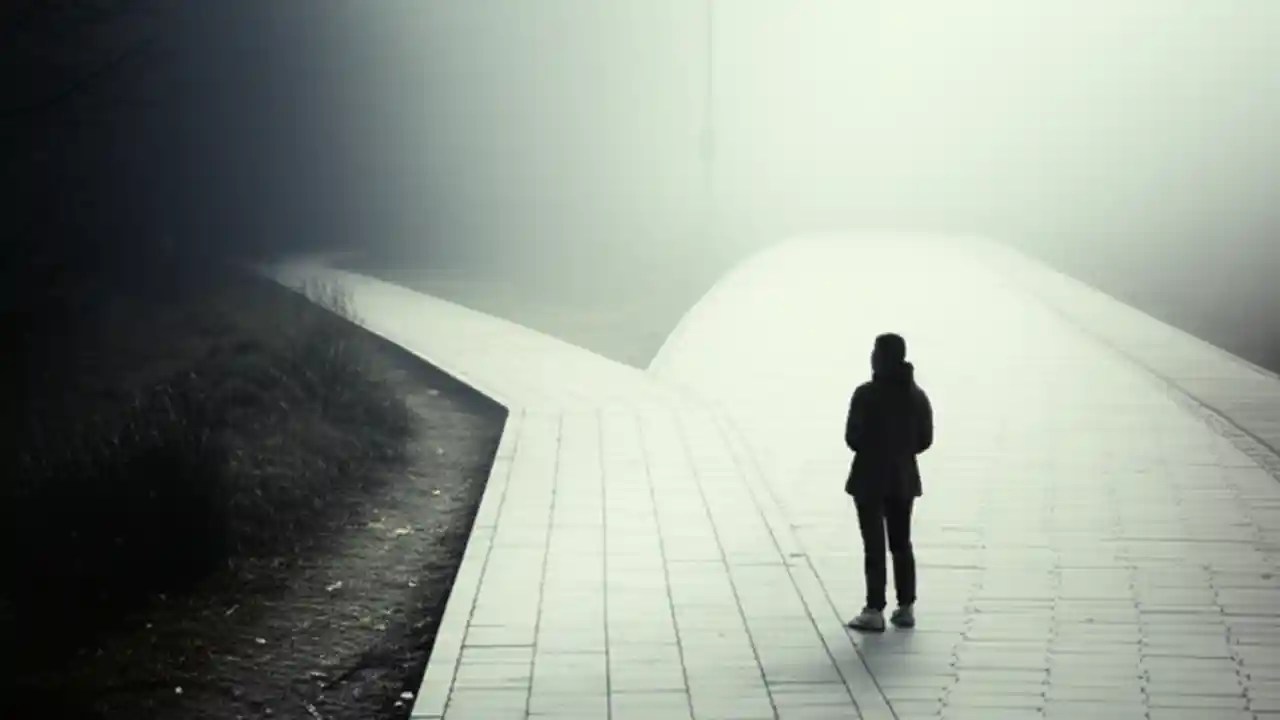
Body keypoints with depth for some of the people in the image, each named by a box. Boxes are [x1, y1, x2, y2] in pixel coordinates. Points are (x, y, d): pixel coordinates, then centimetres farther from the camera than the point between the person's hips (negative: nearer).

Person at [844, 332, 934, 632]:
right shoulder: (917, 395, 2)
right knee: (902, 543, 15)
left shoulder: (866, 394, -16)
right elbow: (925, 439, 3)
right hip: (904, 478, 5)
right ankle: (906, 608, 17)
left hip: (870, 478, -5)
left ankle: (875, 611, -1)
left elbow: (853, 438, -13)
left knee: (874, 546, -1)